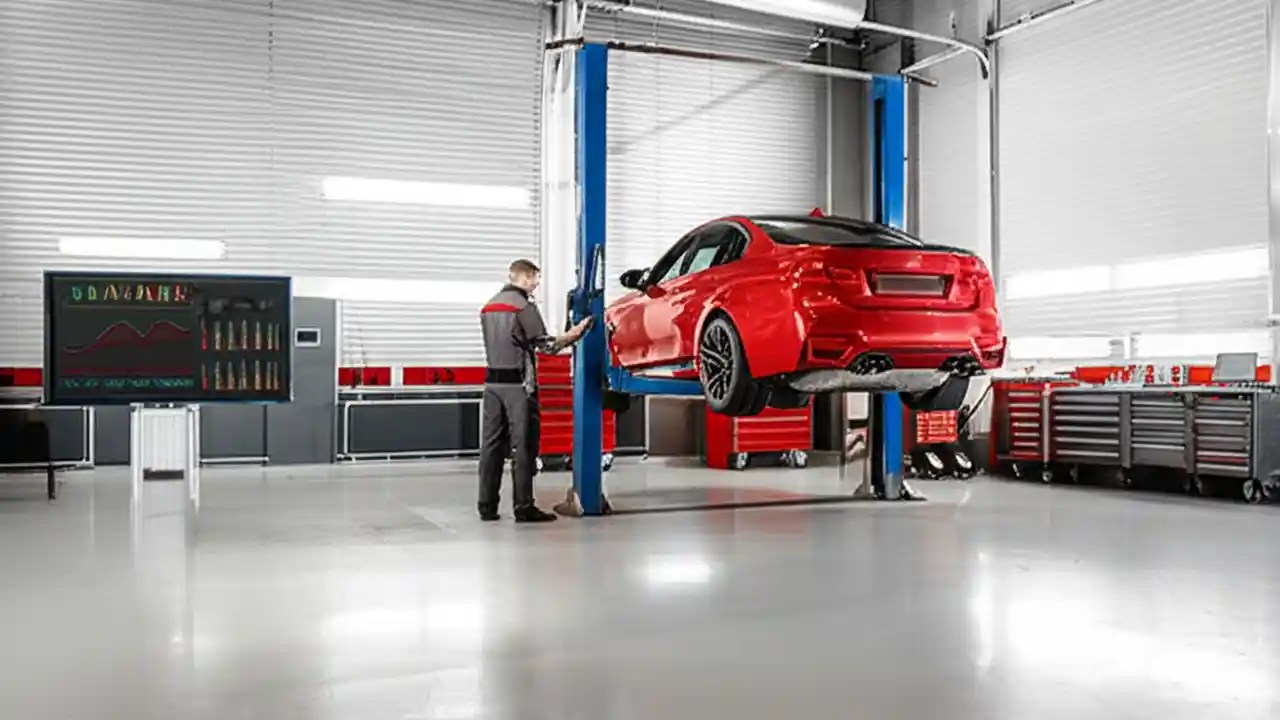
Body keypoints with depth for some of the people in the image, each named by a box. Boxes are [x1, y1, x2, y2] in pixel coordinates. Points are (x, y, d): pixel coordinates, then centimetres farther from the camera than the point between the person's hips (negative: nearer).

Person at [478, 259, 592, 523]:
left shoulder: (489, 306, 15)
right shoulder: (524, 306, -10)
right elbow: (545, 345, -12)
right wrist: (573, 335, 1)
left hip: (492, 381, 7)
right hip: (518, 384, -7)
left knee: (492, 443, 7)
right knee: (523, 445, -4)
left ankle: (487, 505, 9)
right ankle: (523, 507, -4)